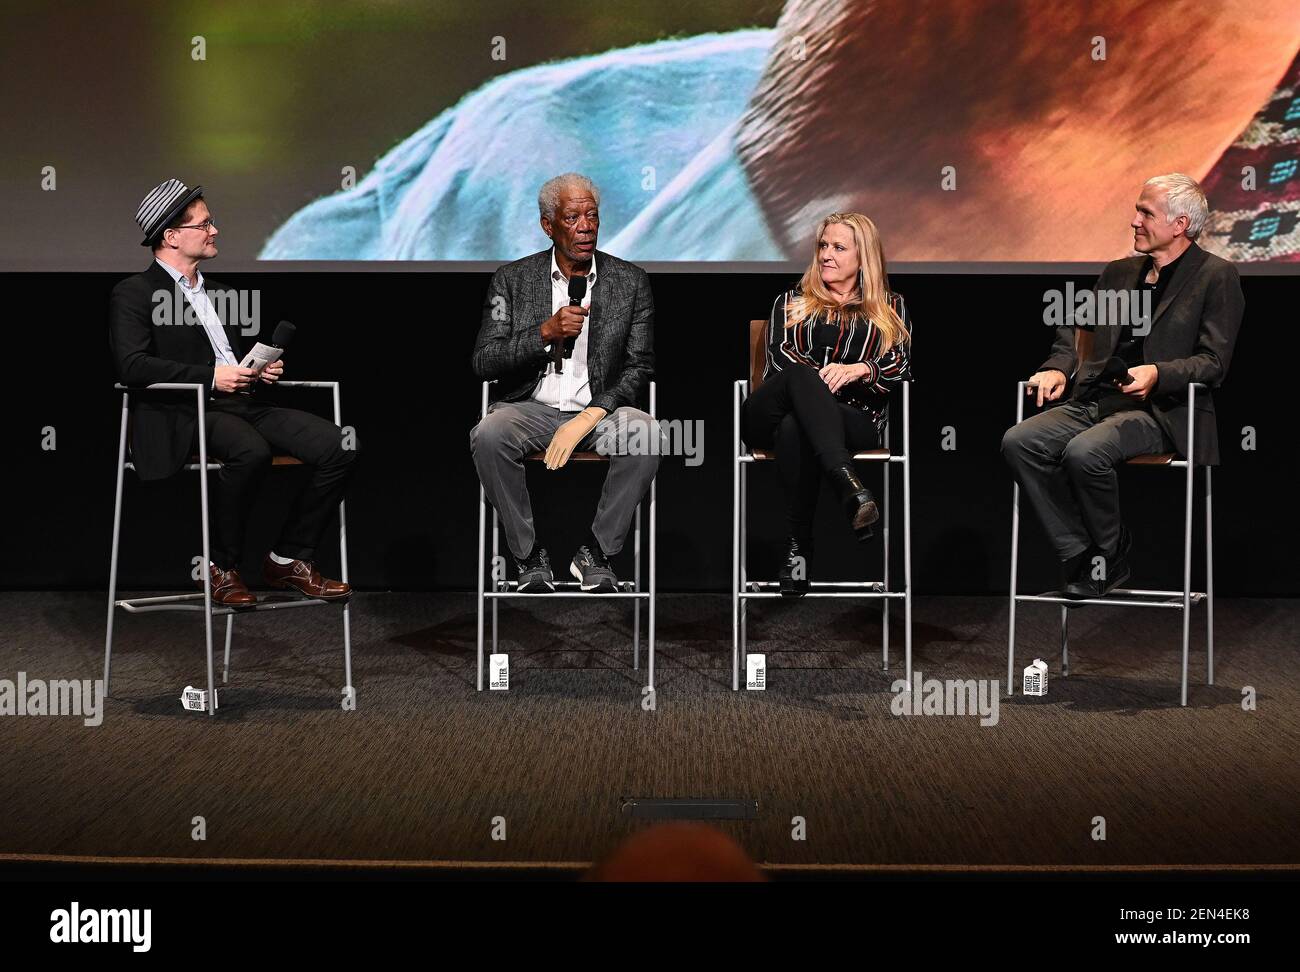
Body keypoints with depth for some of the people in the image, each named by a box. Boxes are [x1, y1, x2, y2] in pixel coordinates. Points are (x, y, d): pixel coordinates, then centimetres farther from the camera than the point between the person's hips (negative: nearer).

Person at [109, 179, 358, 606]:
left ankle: (288, 559, -3)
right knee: (252, 451, -38)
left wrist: (261, 369, 10)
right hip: (184, 414, -7)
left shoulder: (215, 292, 26)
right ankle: (221, 567, -17)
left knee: (339, 447, -13)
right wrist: (211, 376, -19)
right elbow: (131, 365, -13)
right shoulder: (133, 294, 2)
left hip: (241, 403, 7)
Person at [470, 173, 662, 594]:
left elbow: (639, 366, 1)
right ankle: (531, 558, -16)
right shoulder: (512, 279, 5)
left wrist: (590, 417, -14)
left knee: (646, 433, -32)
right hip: (531, 407, 0)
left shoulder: (631, 281, 6)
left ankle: (596, 552, -14)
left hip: (599, 408, 0)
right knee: (488, 434, -33)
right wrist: (546, 332, -17)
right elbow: (483, 363, -2)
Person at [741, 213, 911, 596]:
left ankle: (799, 545, -42)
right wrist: (821, 379, -14)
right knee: (800, 373, -39)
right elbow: (780, 355, 7)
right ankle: (850, 488, -58)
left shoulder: (891, 308, 23)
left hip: (855, 417, -1)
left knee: (795, 429, -40)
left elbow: (901, 367, 7)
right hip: (767, 417, 1)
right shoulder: (790, 302, 27)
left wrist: (861, 369, -16)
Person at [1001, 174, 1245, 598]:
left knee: (1084, 451, -34)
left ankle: (1112, 555, -10)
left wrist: (1157, 373, -24)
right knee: (1018, 442, -19)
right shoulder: (1119, 271, 22)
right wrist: (1057, 368, 2)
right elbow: (1073, 325, 24)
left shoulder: (1216, 276, 2)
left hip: (1161, 410, -6)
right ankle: (1080, 554, -14)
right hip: (1094, 401, 7)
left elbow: (1213, 362, -6)